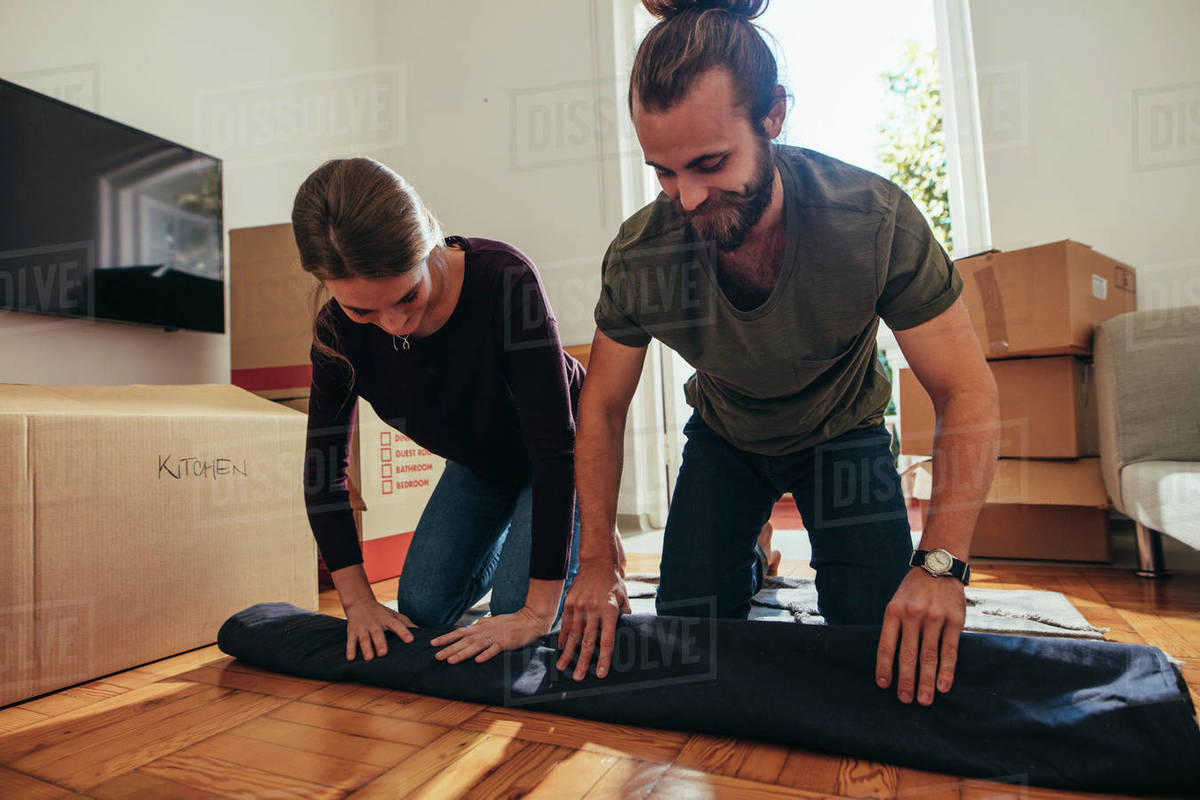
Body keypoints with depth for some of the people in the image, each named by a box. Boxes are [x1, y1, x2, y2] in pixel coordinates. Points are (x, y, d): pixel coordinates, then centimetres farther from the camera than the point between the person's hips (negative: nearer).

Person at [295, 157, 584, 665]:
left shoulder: (504, 278, -38)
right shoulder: (338, 332, -22)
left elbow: (554, 446, -36)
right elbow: (324, 469, -11)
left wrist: (538, 612, -34)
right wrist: (358, 601, -12)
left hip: (558, 461, -4)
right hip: (478, 465, 5)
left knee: (514, 616, -13)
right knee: (420, 610, 4)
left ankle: (591, 541, 15)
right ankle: (500, 542, 31)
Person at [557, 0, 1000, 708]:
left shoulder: (875, 220, -31)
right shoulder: (638, 259, -27)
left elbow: (968, 392, -24)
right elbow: (602, 409, -14)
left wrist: (940, 562, -36)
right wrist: (598, 564, -19)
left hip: (844, 433, 0)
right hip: (724, 438, 1)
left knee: (882, 643, -9)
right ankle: (752, 563, 30)